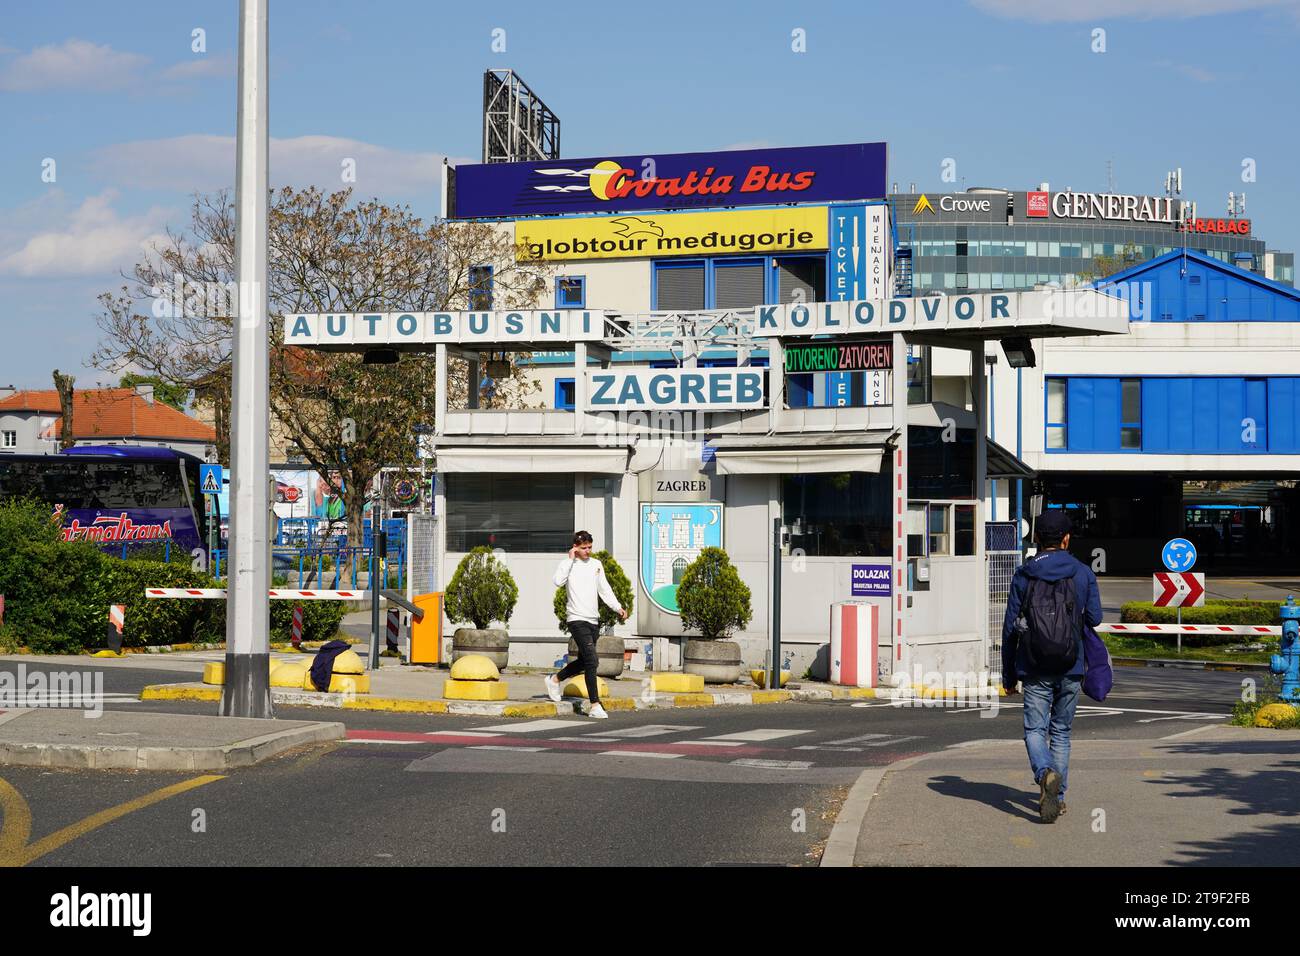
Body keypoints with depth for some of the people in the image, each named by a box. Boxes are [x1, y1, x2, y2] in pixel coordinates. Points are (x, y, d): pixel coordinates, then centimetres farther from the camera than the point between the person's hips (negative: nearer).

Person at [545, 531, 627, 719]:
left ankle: (555, 680, 41)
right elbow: (558, 582, -23)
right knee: (591, 660, -16)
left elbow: (604, 589, 16)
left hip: (593, 620, 7)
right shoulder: (568, 564, -4)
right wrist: (570, 559, -16)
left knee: (584, 661, 17)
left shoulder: (596, 564, 14)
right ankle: (595, 705, -15)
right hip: (577, 619, -7)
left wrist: (618, 607, 3)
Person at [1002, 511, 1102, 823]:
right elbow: (1094, 618, 2)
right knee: (1061, 732, 14)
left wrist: (1008, 675, 7)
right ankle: (1058, 796, 14)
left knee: (1035, 730, 1)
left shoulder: (1023, 575, -1)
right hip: (1071, 669, 1)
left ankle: (1046, 774, -28)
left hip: (1035, 671, -1)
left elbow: (1010, 627, -1)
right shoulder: (1083, 573, 0)